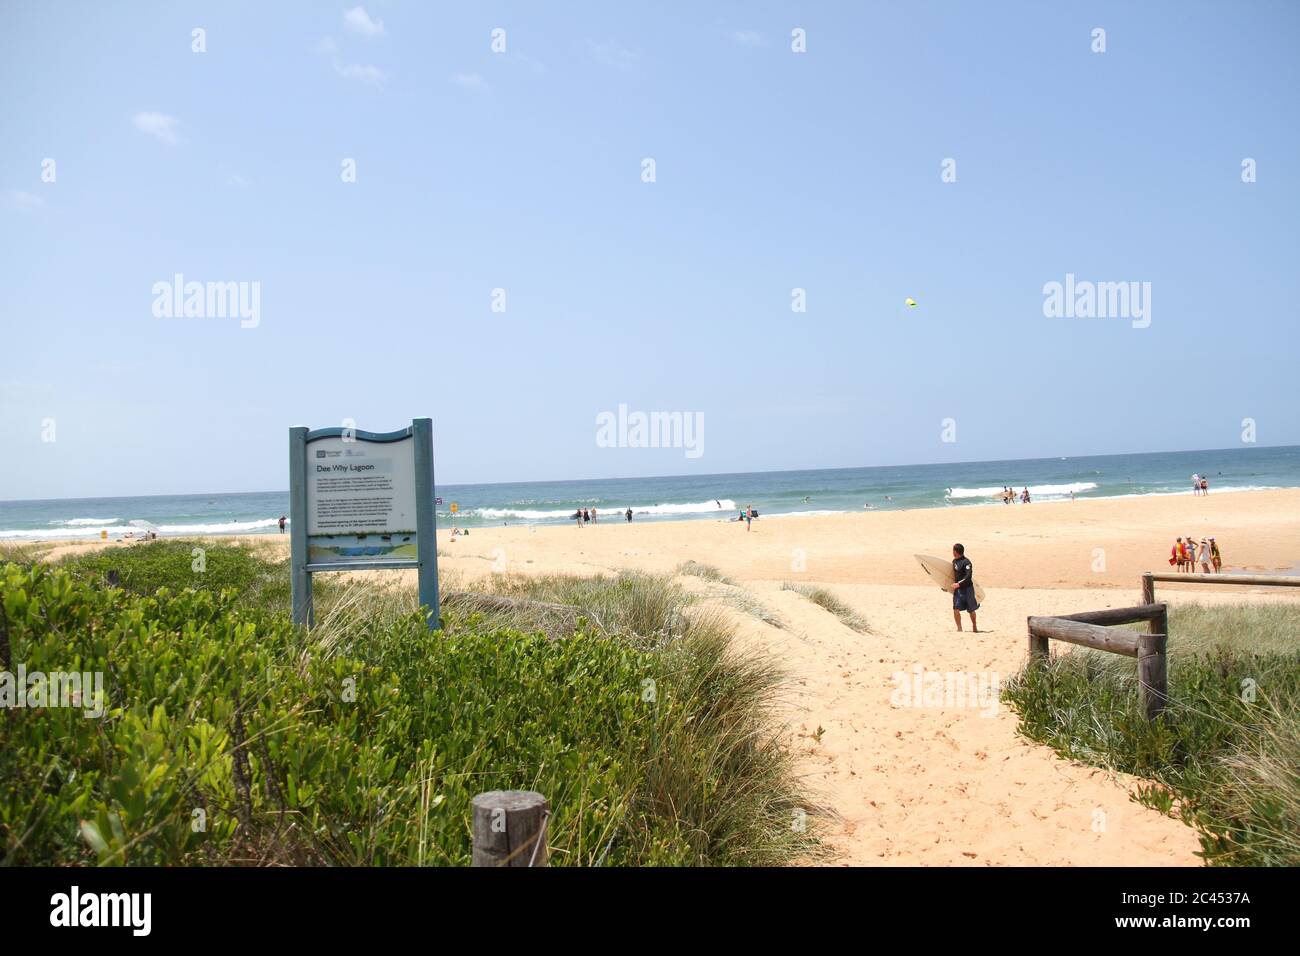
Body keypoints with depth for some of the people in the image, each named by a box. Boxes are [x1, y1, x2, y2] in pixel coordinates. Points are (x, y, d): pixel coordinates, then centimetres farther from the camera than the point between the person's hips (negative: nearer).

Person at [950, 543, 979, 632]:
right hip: (957, 589, 6)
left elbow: (968, 576, -25)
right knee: (956, 608, -7)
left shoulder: (966, 562, -17)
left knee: (971, 610, 11)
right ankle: (959, 628, 1)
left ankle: (974, 627, 30)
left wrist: (959, 584, -32)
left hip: (967, 588, -6)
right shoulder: (954, 561, 8)